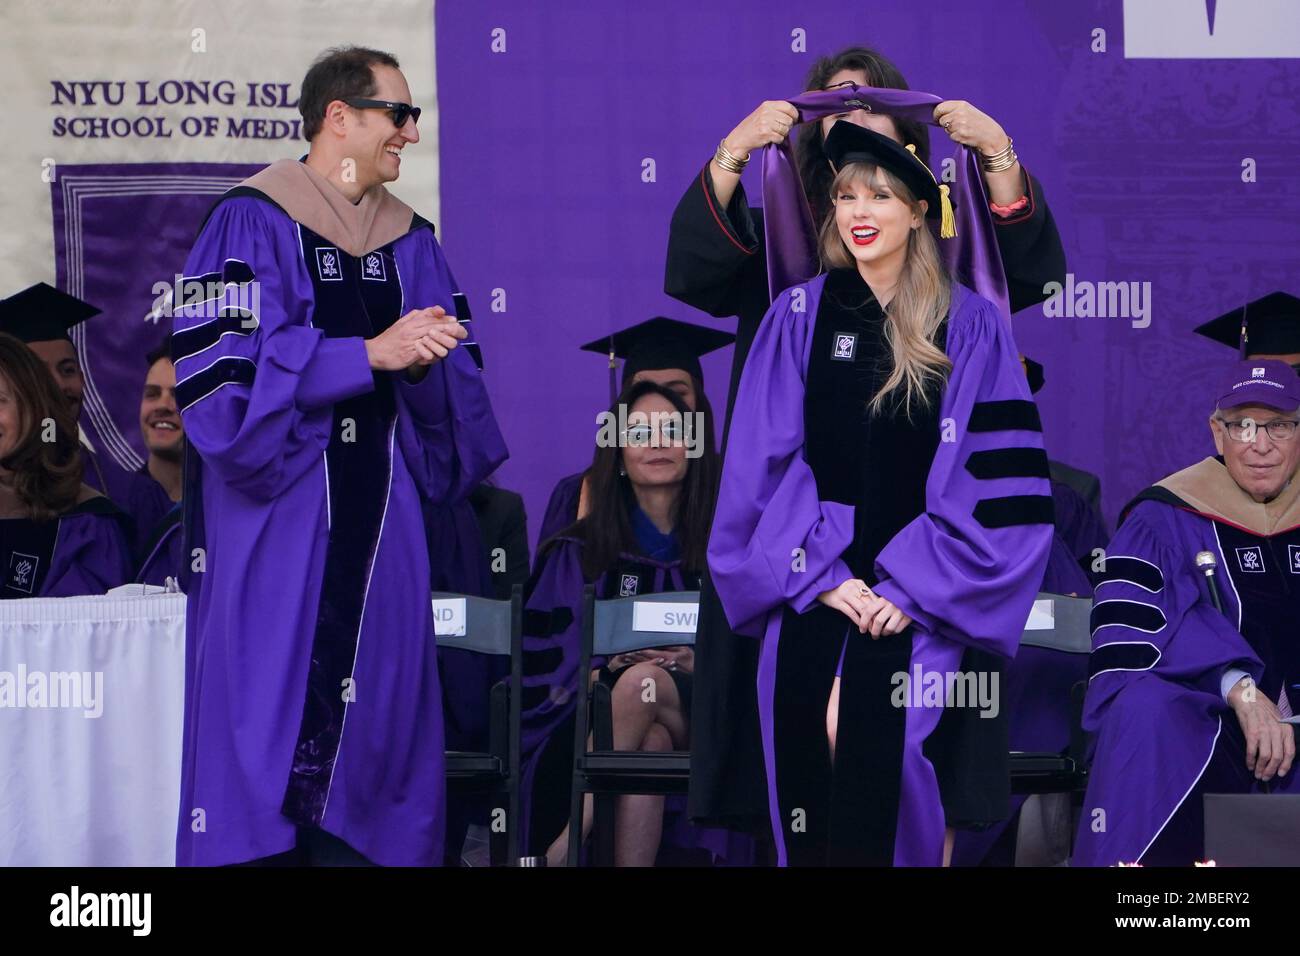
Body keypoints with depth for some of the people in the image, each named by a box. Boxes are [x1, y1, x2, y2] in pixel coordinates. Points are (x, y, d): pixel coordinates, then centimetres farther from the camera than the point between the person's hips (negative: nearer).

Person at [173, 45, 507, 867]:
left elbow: (452, 394, 13)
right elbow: (222, 374, -14)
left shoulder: (411, 242, 13)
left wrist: (421, 364, -10)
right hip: (277, 518, -5)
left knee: (372, 724, 4)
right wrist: (369, 354, -16)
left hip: (379, 520, 5)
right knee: (272, 709, -6)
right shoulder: (252, 224, -4)